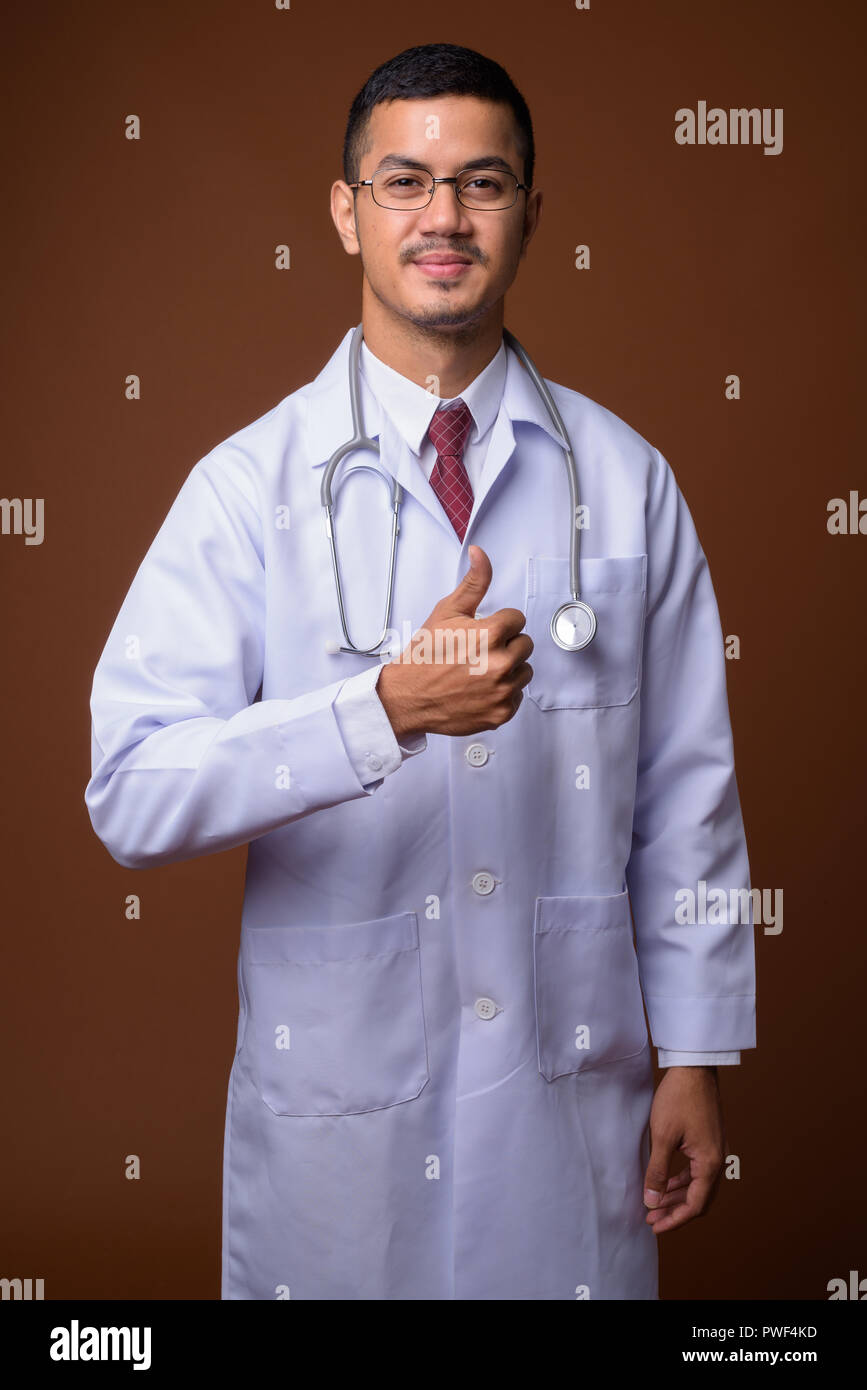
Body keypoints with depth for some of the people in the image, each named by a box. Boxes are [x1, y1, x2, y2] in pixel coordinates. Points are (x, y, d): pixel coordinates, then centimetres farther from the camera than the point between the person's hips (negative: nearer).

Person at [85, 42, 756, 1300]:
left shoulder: (624, 479, -1)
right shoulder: (249, 487, -8)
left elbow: (687, 786, 2)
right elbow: (130, 796, -17)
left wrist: (696, 1055, 2)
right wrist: (388, 709, -29)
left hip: (574, 1097, 2)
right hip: (335, 1101, -1)